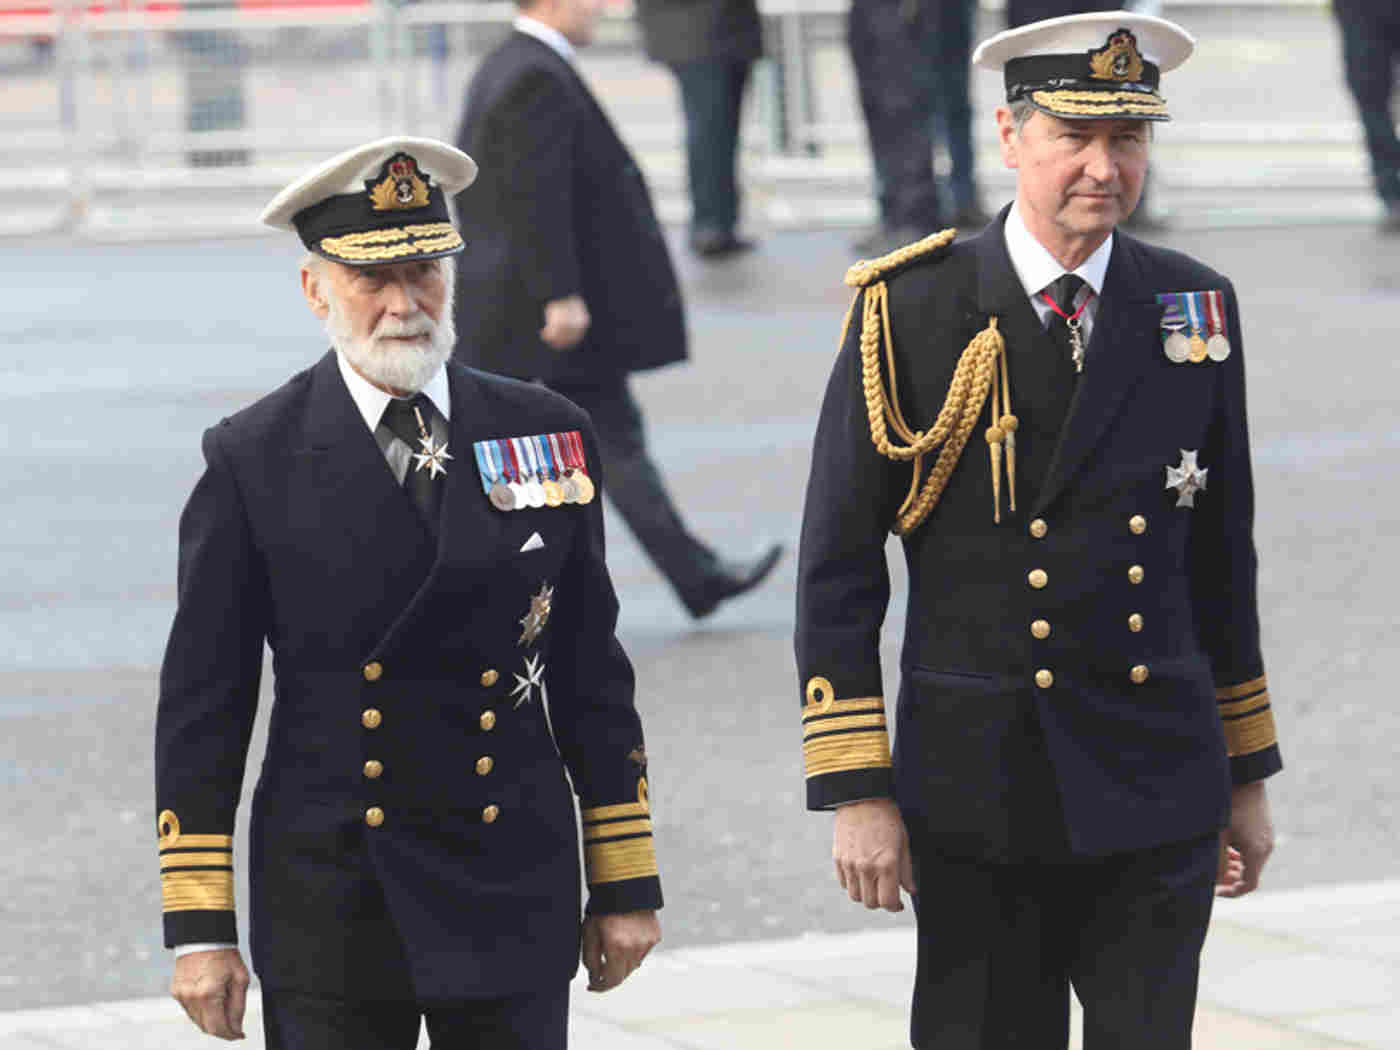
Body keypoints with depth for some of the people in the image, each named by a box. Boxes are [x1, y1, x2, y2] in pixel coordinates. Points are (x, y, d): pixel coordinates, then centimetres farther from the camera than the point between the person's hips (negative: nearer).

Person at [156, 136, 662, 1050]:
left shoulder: (548, 435, 5)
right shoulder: (253, 461, -2)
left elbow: (592, 676, 10)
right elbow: (203, 705, -1)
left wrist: (626, 885, 8)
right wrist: (199, 926, -5)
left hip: (516, 899, 2)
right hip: (331, 900, -2)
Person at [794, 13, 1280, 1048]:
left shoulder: (1193, 309, 6)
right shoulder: (909, 313, -5)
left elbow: (1220, 554, 14)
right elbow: (838, 569, -3)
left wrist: (1248, 774, 15)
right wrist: (855, 792, -8)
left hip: (1158, 791, 2)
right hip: (977, 798, -2)